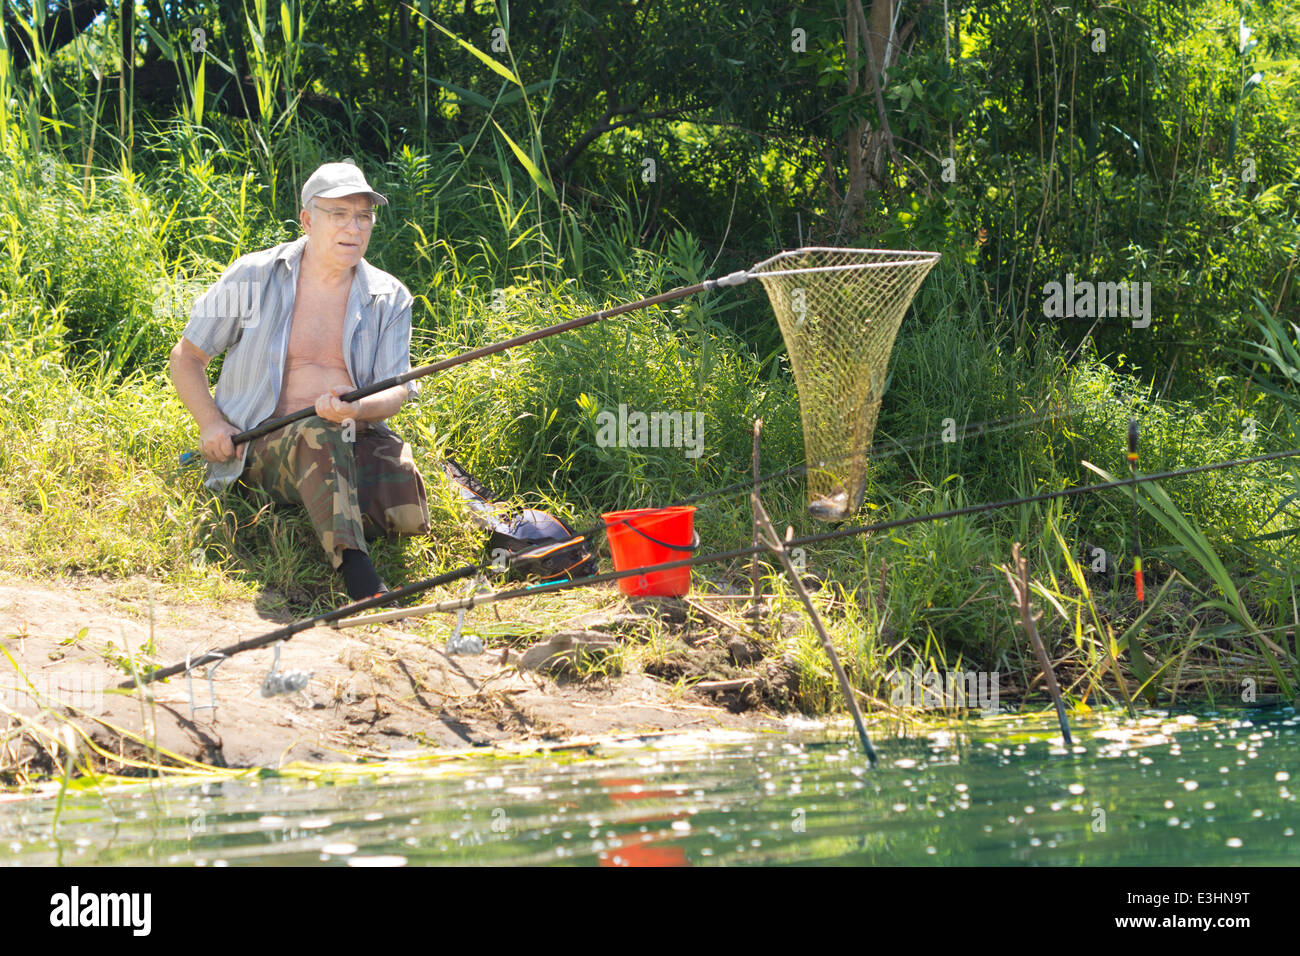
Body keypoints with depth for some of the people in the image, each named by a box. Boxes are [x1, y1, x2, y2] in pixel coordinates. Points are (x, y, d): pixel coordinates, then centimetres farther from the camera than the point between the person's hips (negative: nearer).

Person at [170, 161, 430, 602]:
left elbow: (397, 388, 0)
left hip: (355, 438, 2)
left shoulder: (389, 298, 7)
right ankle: (362, 585, -53)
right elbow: (186, 356, 9)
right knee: (319, 434, -40)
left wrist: (356, 408, -23)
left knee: (407, 510, -29)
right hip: (264, 443, -2)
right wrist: (211, 422, -7)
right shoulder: (252, 277, 2)